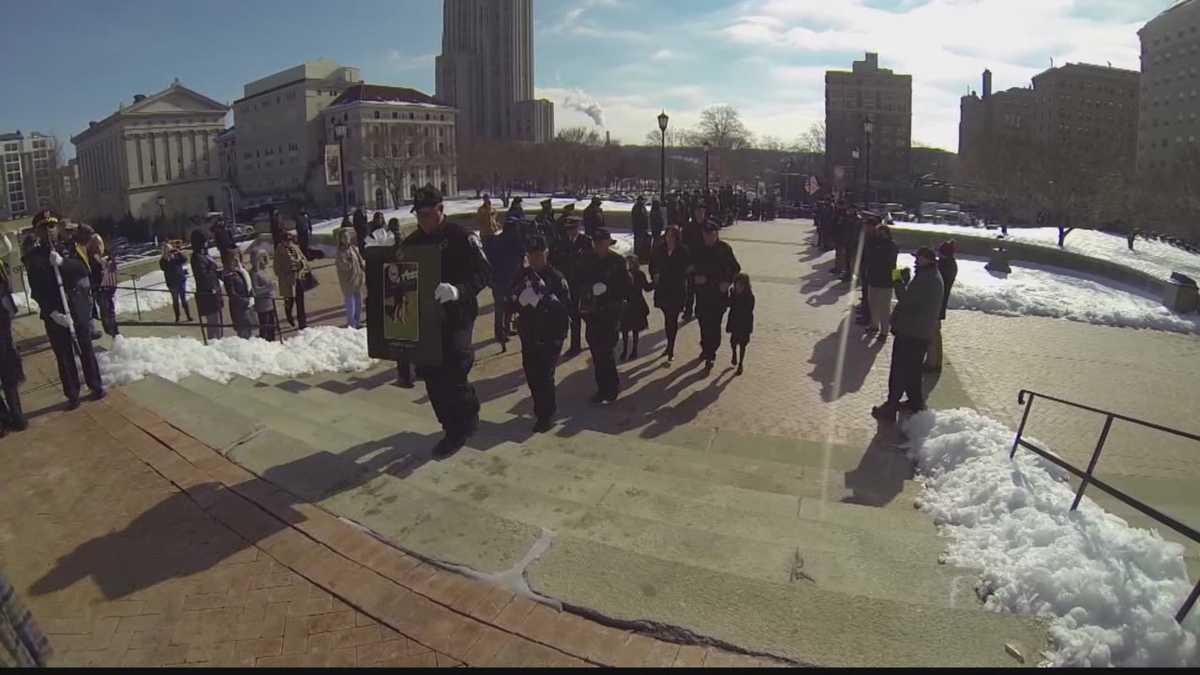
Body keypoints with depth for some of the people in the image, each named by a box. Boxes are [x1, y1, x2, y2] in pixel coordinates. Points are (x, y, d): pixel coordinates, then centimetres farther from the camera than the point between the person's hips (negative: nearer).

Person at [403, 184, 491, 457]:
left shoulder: (461, 237, -9)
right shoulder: (412, 242, 10)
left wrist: (459, 290, -32)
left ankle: (459, 428, 11)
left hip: (456, 316, -6)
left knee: (452, 371, -11)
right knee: (430, 373, 10)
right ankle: (455, 427, 27)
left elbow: (484, 272, -15)